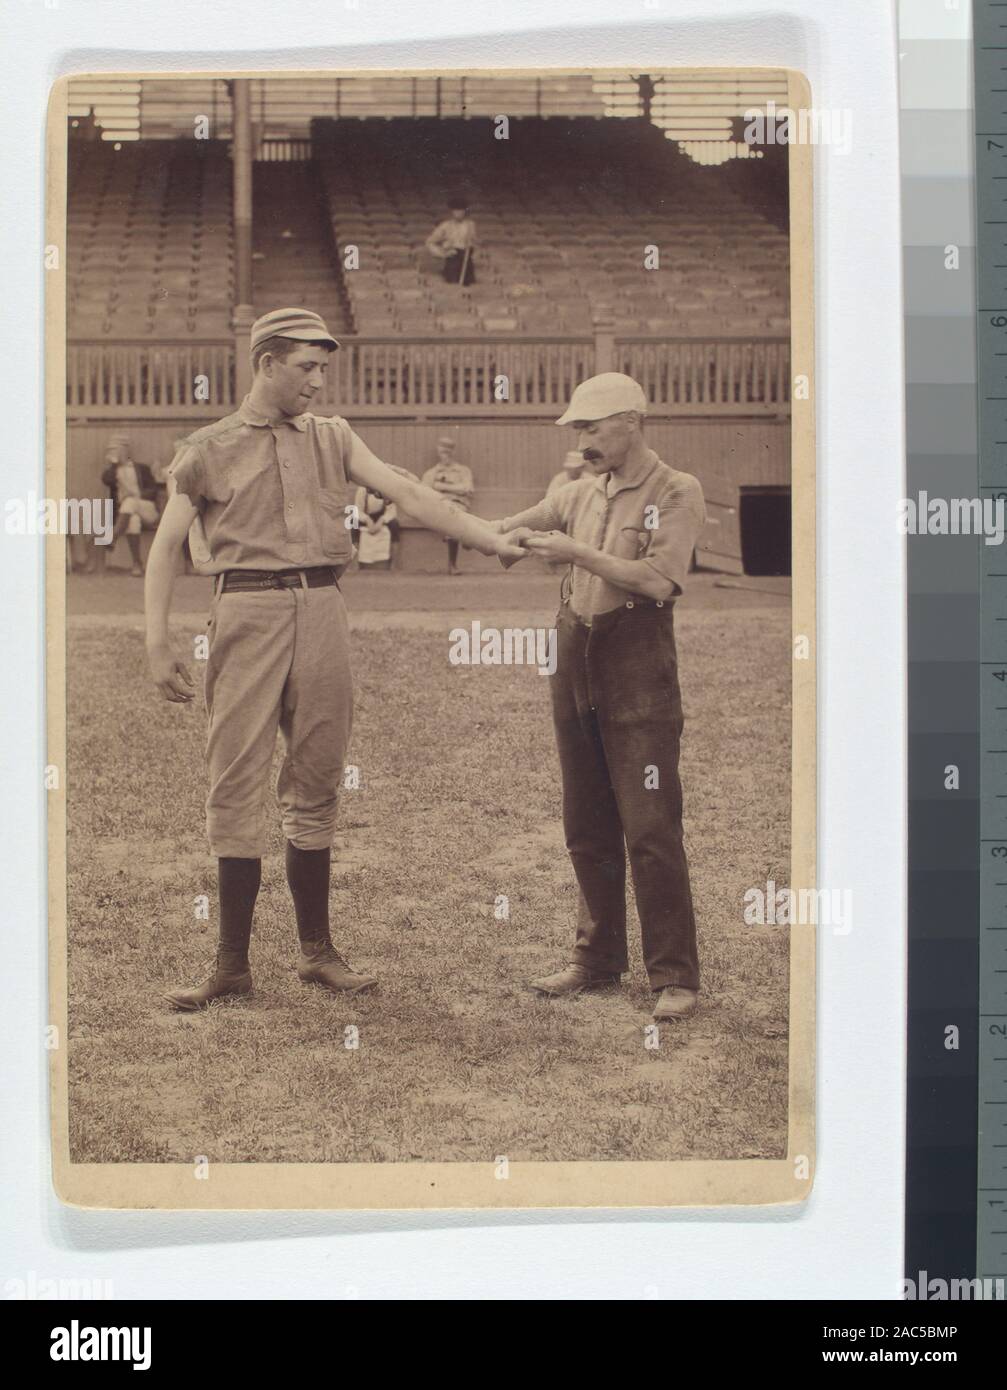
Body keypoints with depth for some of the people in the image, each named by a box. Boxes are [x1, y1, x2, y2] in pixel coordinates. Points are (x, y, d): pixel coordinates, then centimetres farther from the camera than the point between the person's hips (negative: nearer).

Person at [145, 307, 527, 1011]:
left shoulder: (333, 437, 16)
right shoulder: (212, 447, 7)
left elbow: (406, 492, 6)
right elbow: (166, 546, 6)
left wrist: (491, 538, -5)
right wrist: (158, 643, -4)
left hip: (323, 610, 3)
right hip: (248, 610, -3)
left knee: (316, 783, 6)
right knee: (237, 782, -3)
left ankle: (317, 950, 15)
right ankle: (233, 964, 3)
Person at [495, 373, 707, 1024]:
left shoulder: (677, 492, -4)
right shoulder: (580, 493, 15)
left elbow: (658, 580, -16)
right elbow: (506, 530, 21)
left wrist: (578, 553, -16)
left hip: (639, 677, -6)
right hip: (576, 669, 6)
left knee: (651, 829, -8)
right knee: (587, 828, 12)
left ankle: (676, 976, -1)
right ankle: (599, 958, 24)